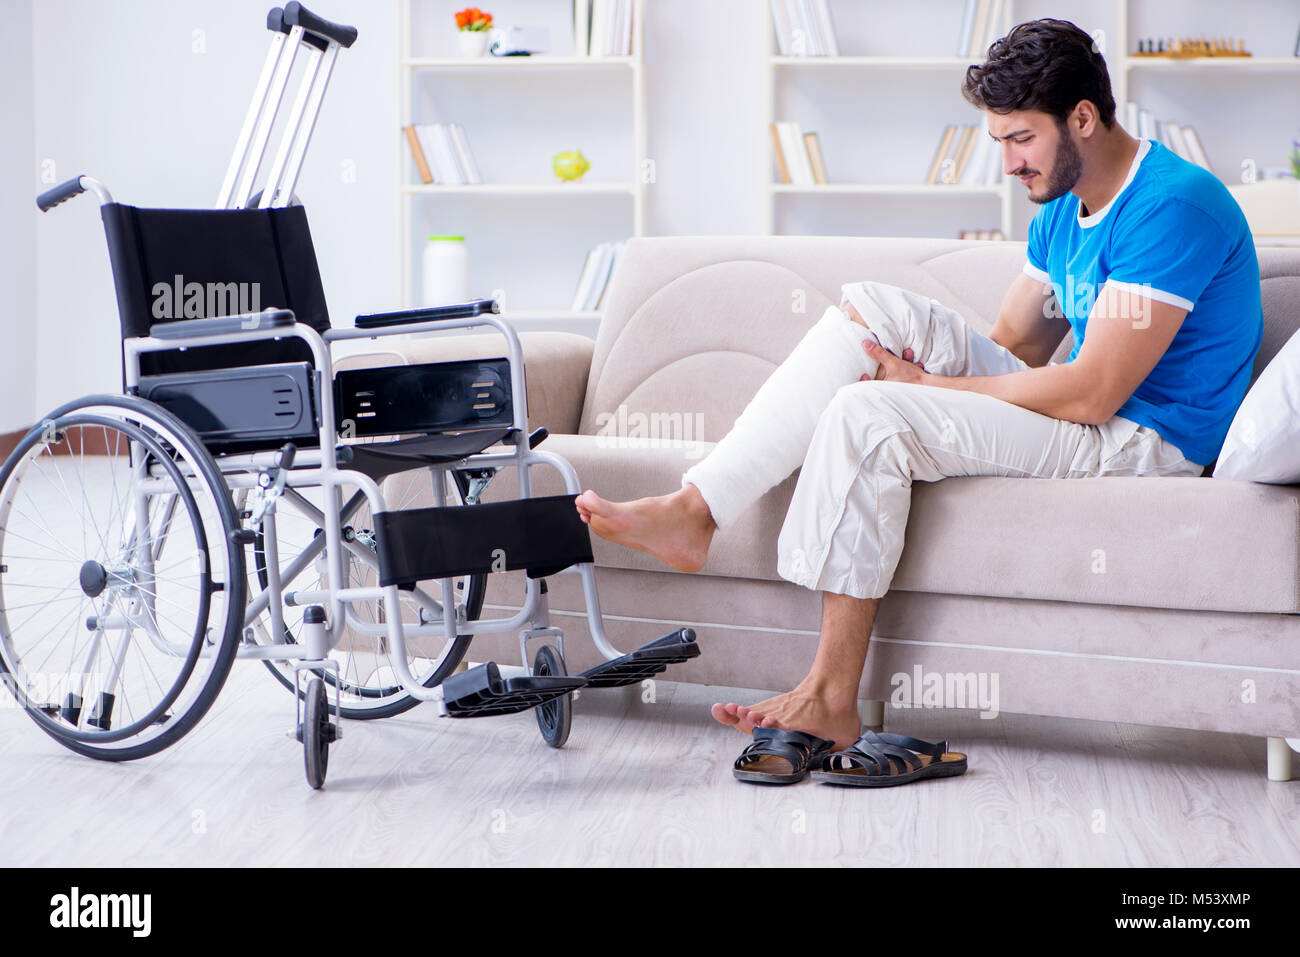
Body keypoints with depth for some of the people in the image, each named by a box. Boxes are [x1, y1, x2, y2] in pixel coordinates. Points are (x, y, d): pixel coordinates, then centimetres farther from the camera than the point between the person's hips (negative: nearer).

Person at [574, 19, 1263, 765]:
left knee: (869, 413, -23)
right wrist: (927, 379, -5)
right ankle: (697, 511, -15)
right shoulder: (1064, 206, 11)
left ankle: (831, 699, -19)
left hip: (1145, 441, -9)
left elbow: (1090, 395, -23)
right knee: (876, 310, -7)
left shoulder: (1173, 206, -19)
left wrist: (928, 384, -14)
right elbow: (1014, 348, 15)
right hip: (1085, 411, 9)